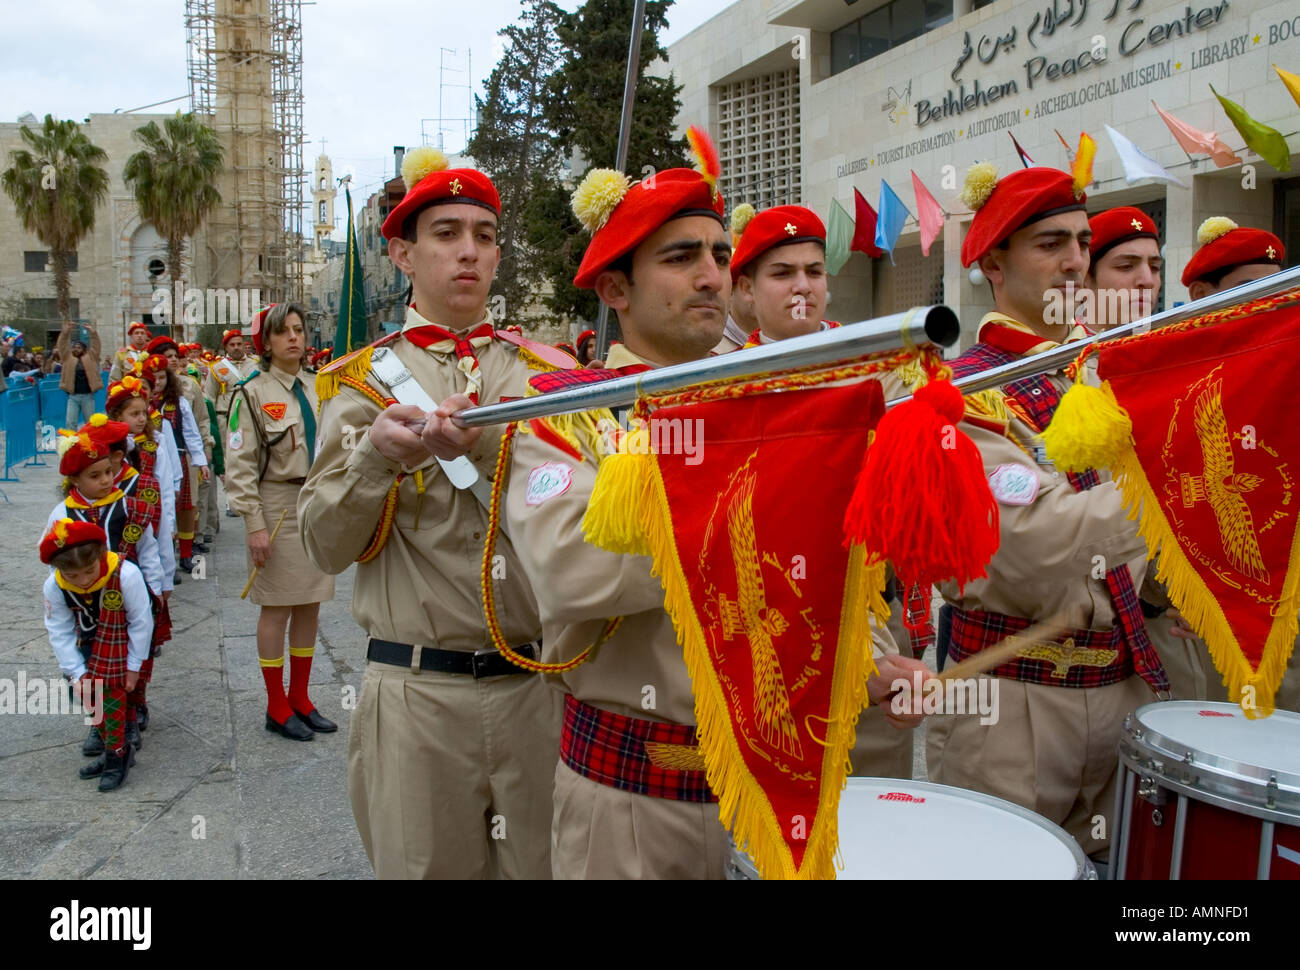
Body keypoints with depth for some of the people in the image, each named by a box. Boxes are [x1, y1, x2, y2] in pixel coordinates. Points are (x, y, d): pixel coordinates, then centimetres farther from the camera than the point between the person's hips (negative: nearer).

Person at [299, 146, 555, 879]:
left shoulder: (548, 371, 7)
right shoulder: (363, 380, 3)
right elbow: (329, 547, -3)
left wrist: (486, 446, -22)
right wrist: (375, 454, -21)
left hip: (543, 681, 1)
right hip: (417, 691, -1)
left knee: (550, 866, 11)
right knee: (425, 866, 11)